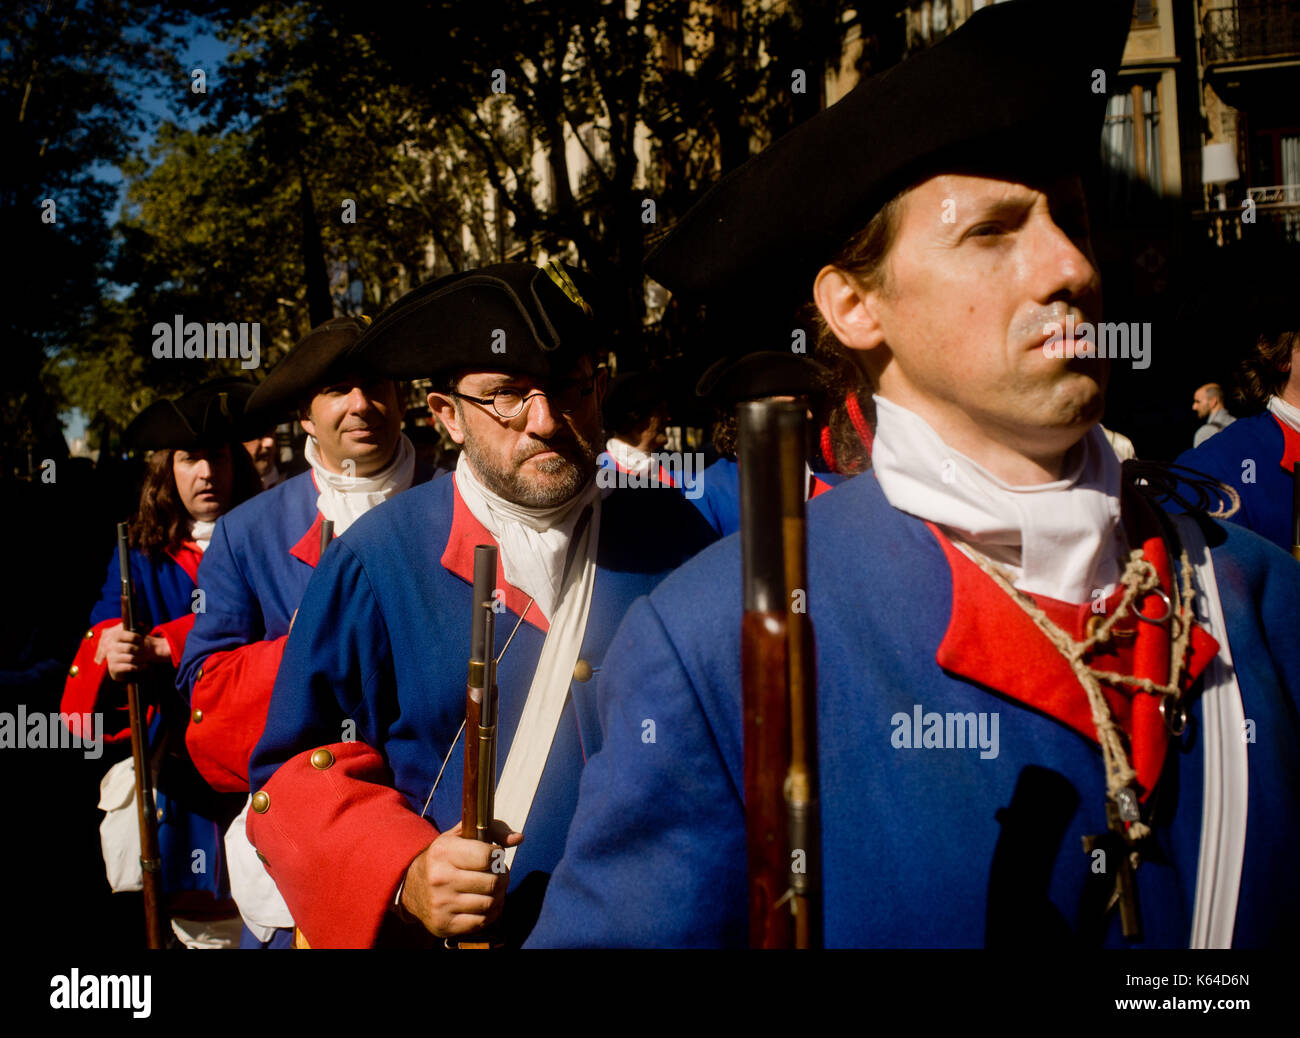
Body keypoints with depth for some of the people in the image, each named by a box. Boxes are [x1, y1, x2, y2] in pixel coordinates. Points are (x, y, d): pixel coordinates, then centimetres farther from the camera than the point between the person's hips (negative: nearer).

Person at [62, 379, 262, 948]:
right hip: (175, 769, 1)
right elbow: (105, 639, -4)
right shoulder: (142, 557, 9)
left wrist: (163, 647, -15)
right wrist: (112, 659, -26)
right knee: (203, 925, 2)